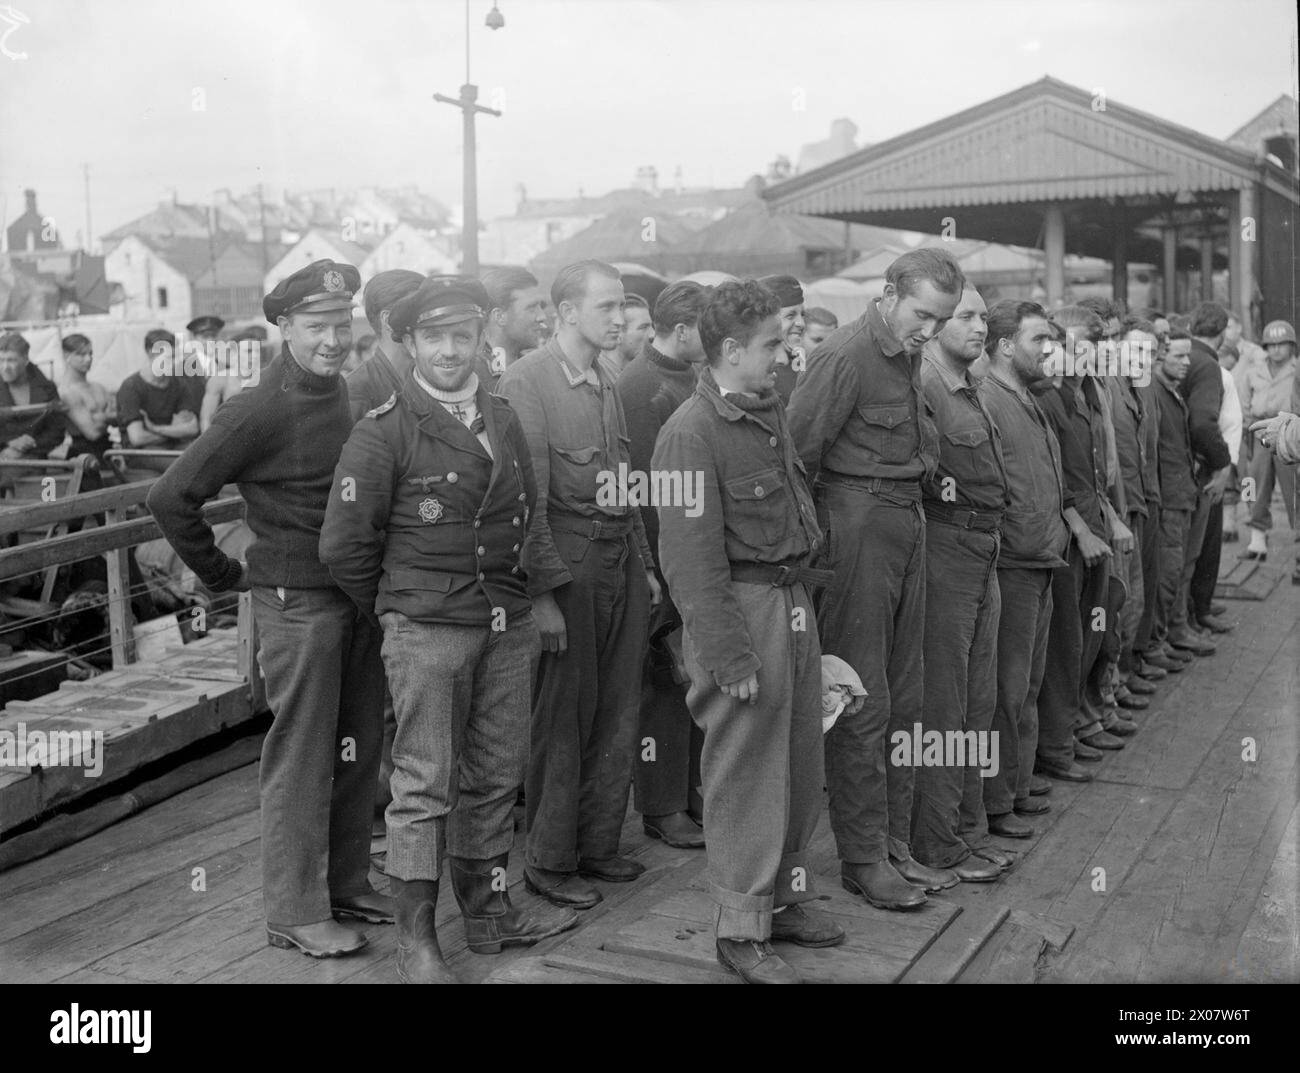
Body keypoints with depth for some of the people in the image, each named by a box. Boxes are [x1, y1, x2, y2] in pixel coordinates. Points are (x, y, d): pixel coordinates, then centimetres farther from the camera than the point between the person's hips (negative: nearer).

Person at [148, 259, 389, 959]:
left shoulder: (351, 398, 7)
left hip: (358, 597, 7)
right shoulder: (259, 411, -14)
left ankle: (348, 885, 30)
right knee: (301, 758, 2)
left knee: (358, 750, 14)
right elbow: (172, 496, -14)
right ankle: (296, 914, 14)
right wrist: (223, 575, -6)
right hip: (296, 603, -7)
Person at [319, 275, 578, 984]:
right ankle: (415, 941, 11)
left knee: (495, 776, 14)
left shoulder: (503, 421, 9)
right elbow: (343, 544, -7)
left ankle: (486, 911, 28)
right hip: (427, 632, -6)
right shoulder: (383, 432, -10)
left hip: (507, 625, 6)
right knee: (424, 784, -1)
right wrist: (397, 609, 3)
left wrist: (515, 597, 15)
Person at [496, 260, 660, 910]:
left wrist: (645, 563, 17)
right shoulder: (525, 381, -11)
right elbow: (525, 497, -15)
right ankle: (548, 862, 13)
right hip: (565, 562, -8)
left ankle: (598, 844, 25)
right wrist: (543, 592, -18)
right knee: (563, 716, 0)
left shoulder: (605, 382, 15)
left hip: (622, 558, 8)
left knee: (618, 711, 11)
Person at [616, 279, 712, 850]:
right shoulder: (640, 387, -14)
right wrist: (668, 571, -19)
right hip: (665, 557, -8)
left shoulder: (693, 378, 14)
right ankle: (661, 808, 13)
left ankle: (694, 792, 27)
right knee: (666, 683, 1)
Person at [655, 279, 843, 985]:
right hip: (742, 608, -8)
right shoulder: (692, 432, -15)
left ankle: (785, 900, 32)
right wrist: (729, 657, -19)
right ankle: (740, 929, 15)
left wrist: (809, 575, 13)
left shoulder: (771, 409, 11)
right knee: (746, 775, 1)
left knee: (801, 765, 16)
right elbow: (693, 558, -17)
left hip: (794, 601, 9)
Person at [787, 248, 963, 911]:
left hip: (907, 524, 9)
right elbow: (794, 453, -16)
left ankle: (895, 841, 25)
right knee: (862, 702, -2)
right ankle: (862, 860, 9)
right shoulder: (845, 356, -15)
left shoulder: (909, 356, 12)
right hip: (857, 526, -9)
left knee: (902, 698, 14)